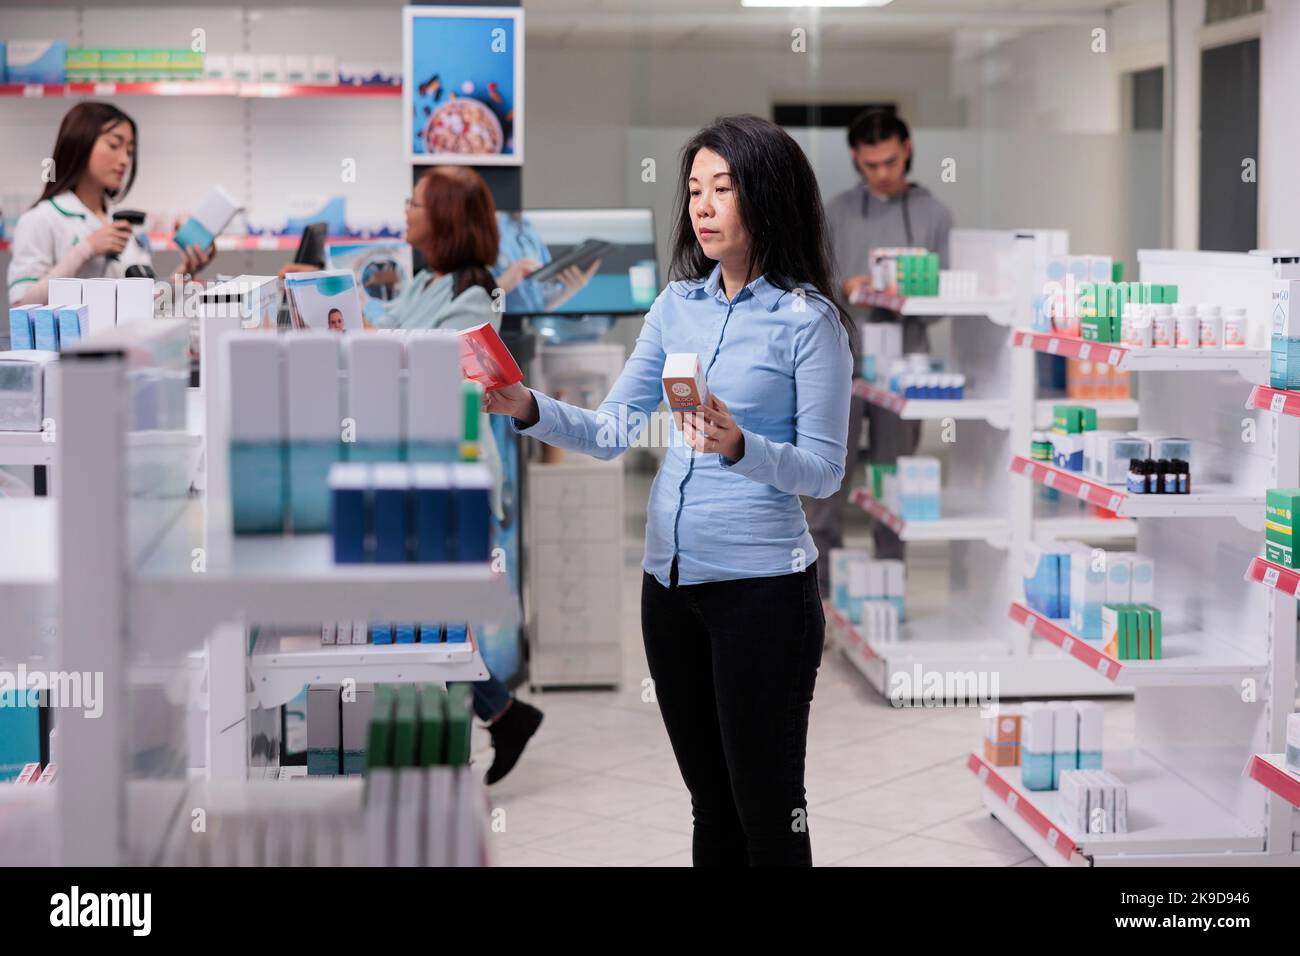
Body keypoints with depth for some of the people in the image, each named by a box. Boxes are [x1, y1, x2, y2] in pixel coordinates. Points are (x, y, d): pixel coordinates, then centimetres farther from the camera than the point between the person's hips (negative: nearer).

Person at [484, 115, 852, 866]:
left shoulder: (808, 318, -8)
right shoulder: (677, 306, 8)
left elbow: (824, 470, -10)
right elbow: (613, 432, 5)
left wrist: (739, 448, -27)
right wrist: (530, 410, -12)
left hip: (761, 584, -6)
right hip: (669, 580, 6)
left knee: (768, 809, 2)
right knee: (711, 801, 17)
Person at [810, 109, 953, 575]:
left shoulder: (935, 215, 7)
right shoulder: (838, 211, 8)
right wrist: (843, 288, -15)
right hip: (842, 357, 0)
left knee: (895, 471, 5)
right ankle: (820, 565, 7)